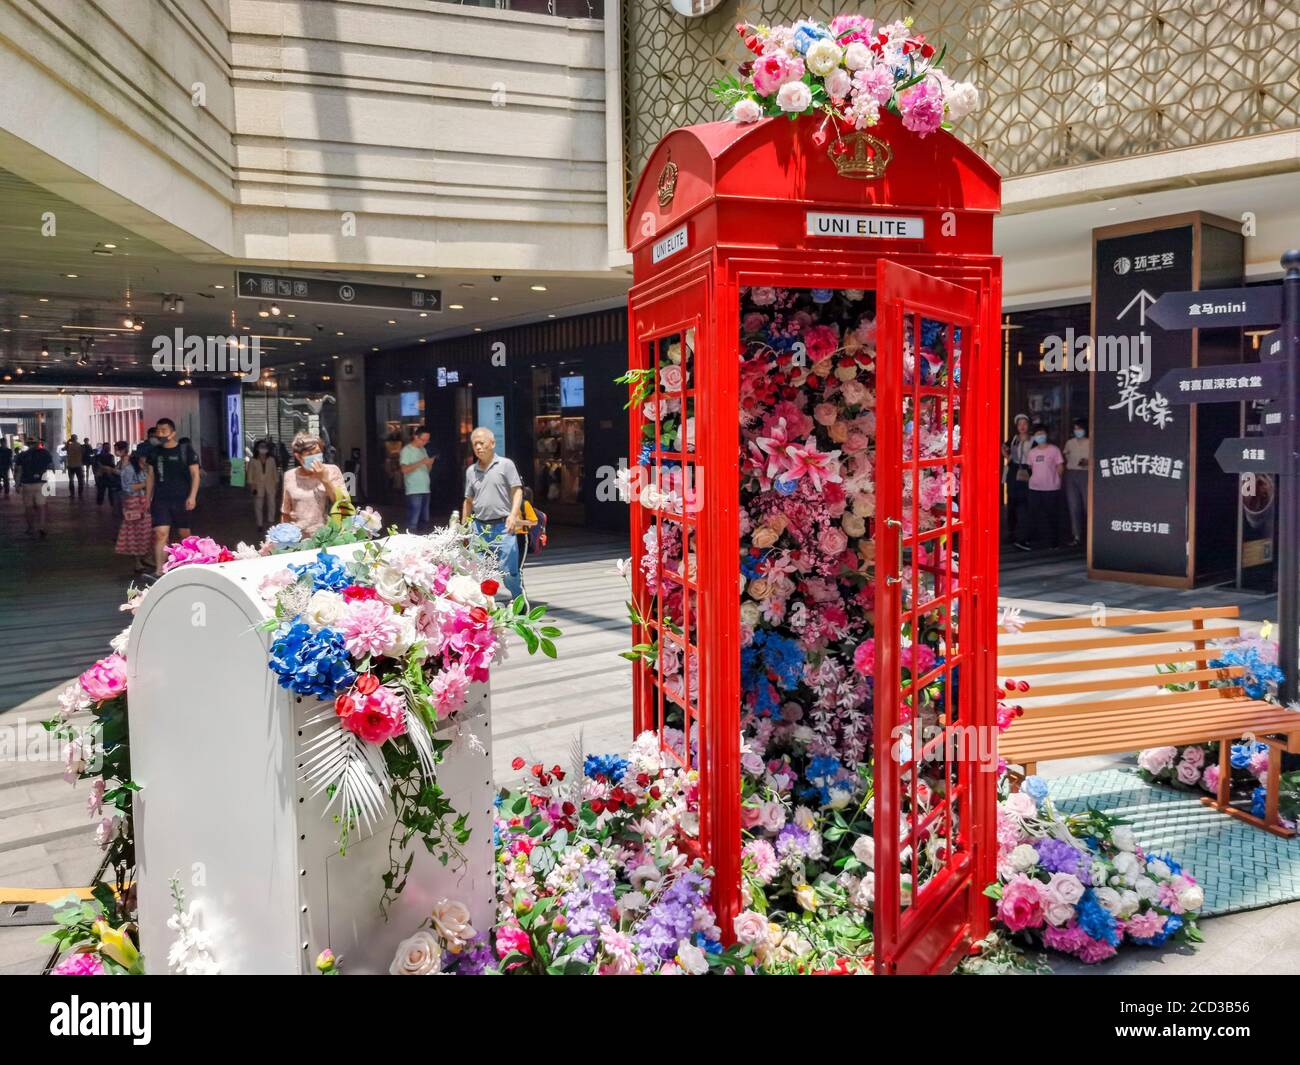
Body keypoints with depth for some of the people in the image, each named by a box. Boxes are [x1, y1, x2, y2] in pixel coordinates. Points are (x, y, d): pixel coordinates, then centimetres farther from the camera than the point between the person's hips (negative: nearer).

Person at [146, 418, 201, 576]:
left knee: (184, 534, 10)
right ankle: (159, 572, -15)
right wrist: (147, 499, 12)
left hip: (182, 500, -2)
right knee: (160, 533, -12)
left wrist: (192, 496, -14)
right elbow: (151, 477, 15)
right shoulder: (155, 452, 8)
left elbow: (195, 474, -4)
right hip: (160, 500, 2)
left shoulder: (185, 450, -3)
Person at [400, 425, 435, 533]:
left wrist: (430, 463, -3)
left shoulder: (423, 450, 17)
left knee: (424, 520, 10)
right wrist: (421, 462, -20)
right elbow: (405, 469, -16)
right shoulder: (406, 450, -5)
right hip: (414, 491, -7)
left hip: (425, 490, 8)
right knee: (413, 522, -10)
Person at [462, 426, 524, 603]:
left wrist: (513, 514, -19)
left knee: (509, 572, -5)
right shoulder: (471, 471, 15)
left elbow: (517, 491, -4)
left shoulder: (505, 464, 1)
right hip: (479, 528, 4)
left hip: (503, 527, -4)